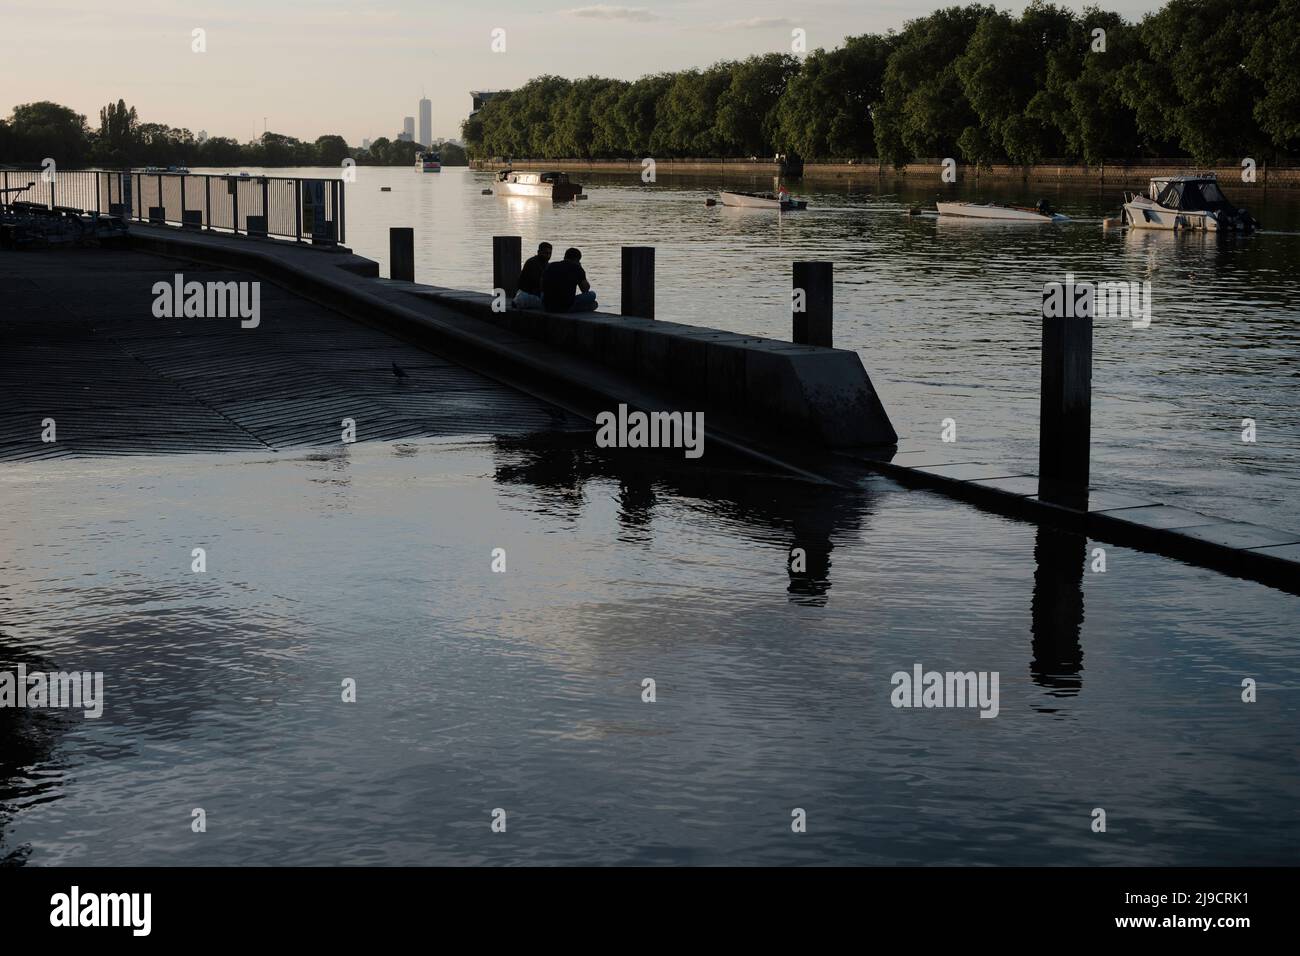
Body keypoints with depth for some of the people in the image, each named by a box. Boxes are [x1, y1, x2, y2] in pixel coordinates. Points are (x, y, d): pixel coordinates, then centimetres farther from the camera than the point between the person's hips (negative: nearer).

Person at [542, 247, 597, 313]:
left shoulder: (550, 266, 13)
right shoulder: (576, 268, 2)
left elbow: (542, 289, 22)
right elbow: (585, 289, 14)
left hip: (548, 307, 4)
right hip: (567, 307, -3)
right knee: (591, 295, 18)